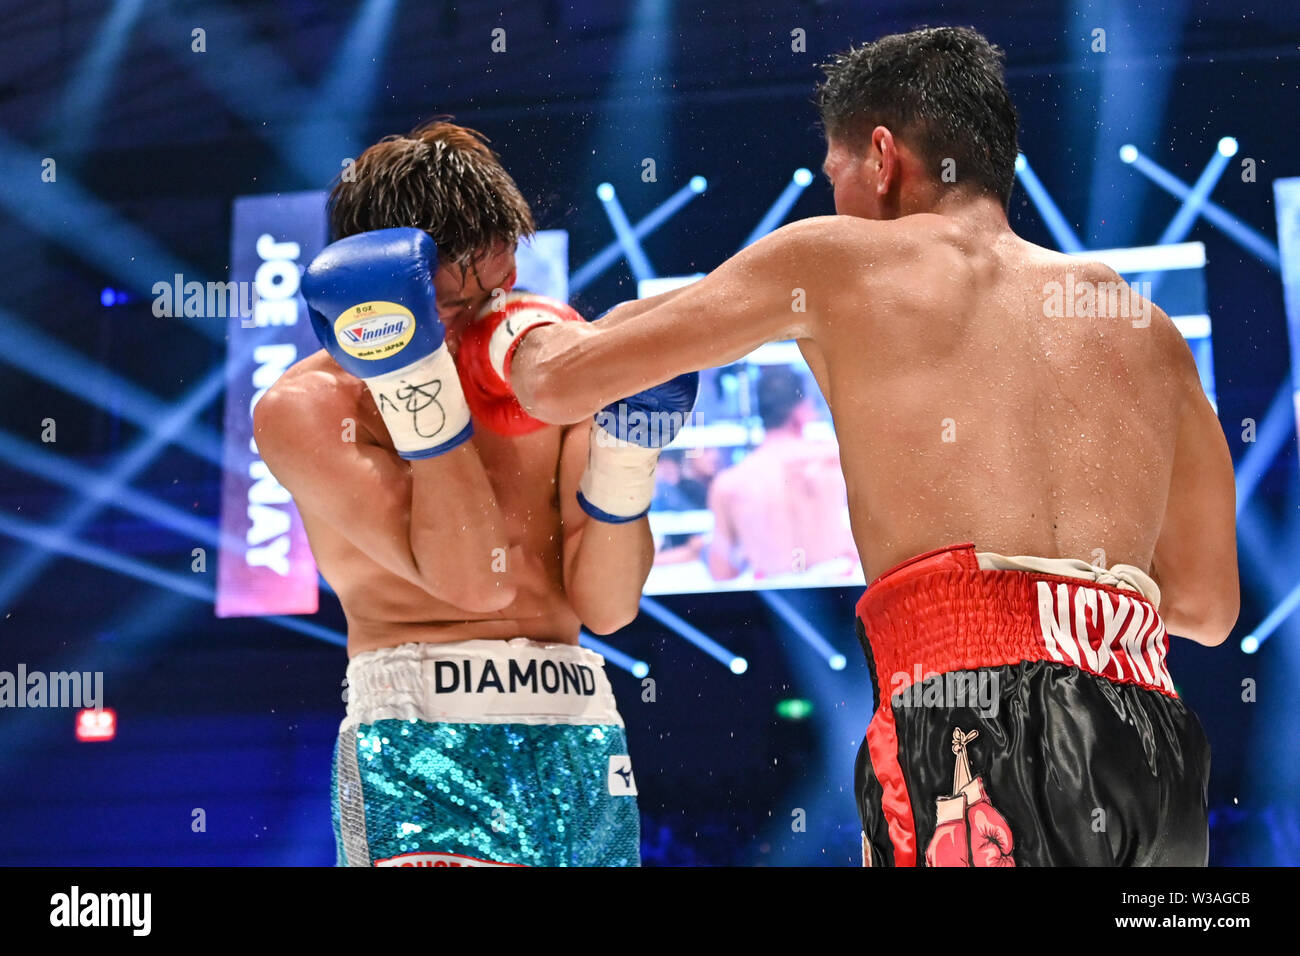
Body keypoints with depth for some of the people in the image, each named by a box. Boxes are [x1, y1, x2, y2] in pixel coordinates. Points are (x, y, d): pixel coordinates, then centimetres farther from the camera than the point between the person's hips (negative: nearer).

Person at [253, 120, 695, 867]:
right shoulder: (304, 408, -2)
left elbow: (606, 607, 6)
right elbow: (475, 580, -14)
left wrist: (627, 442, -5)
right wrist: (410, 378, -15)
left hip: (582, 729, 5)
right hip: (421, 735, -4)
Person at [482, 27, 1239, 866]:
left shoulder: (842, 259, 11)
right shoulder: (1147, 329, 22)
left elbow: (558, 385, 15)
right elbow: (1210, 604, 28)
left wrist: (531, 338, 39)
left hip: (981, 716, -6)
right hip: (1156, 745, 6)